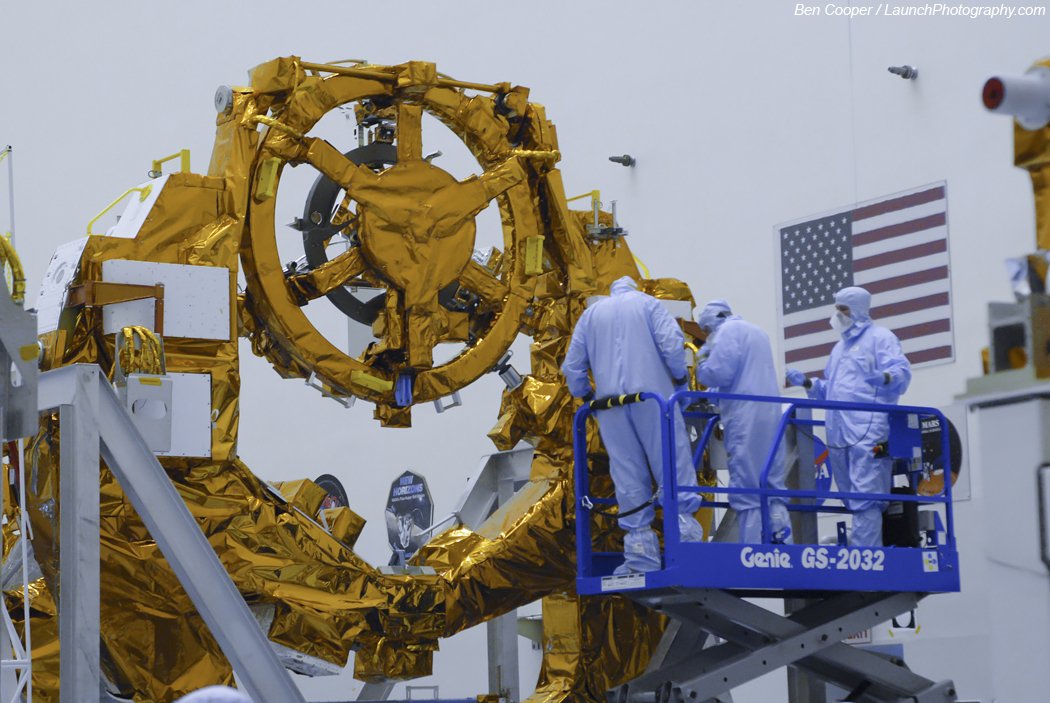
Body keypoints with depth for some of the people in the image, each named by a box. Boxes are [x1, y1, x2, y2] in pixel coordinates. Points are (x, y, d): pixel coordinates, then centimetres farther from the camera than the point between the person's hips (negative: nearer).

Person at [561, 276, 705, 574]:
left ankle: (641, 553, -2)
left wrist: (586, 396, 28)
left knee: (628, 475, 2)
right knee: (673, 463, 0)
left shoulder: (591, 313, 18)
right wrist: (679, 377, 8)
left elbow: (572, 365, 14)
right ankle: (685, 535, -10)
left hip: (610, 403, 2)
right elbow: (672, 344, -6)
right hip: (652, 395, -2)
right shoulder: (647, 303, 9)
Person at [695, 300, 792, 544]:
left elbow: (718, 374, -12)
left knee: (745, 490, -9)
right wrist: (712, 397, 26)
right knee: (772, 486, 8)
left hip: (746, 420, -8)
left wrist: (703, 360, 7)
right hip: (770, 416, 8)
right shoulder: (757, 332, 26)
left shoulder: (728, 331, -2)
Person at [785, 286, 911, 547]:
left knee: (865, 496, -15)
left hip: (868, 430, -9)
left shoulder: (880, 337, 4)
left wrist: (885, 377, -31)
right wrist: (806, 383, 19)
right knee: (852, 497, 8)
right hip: (839, 434, 9)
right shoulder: (840, 347, 30)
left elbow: (902, 371, -10)